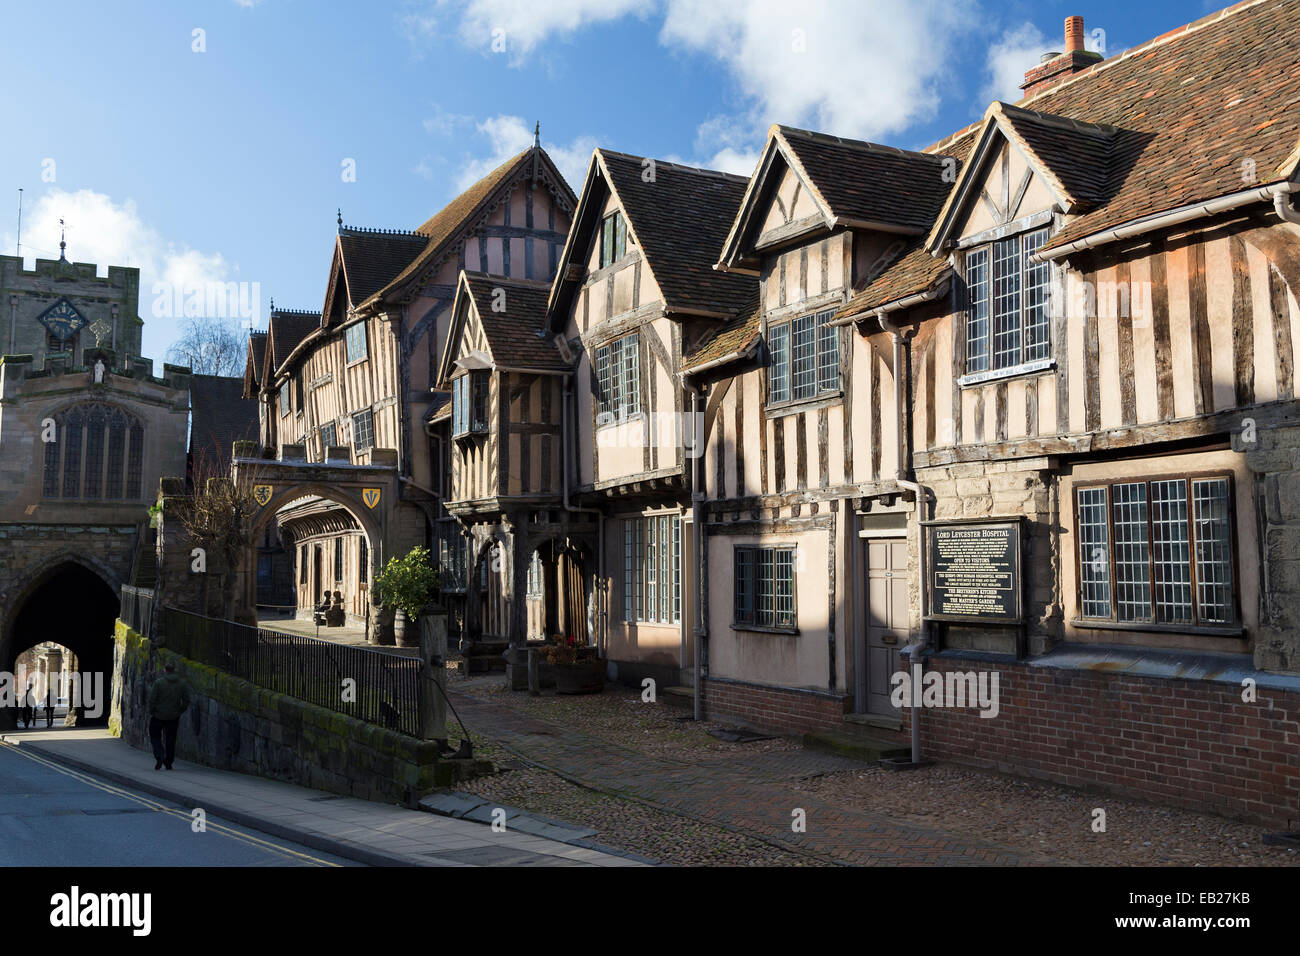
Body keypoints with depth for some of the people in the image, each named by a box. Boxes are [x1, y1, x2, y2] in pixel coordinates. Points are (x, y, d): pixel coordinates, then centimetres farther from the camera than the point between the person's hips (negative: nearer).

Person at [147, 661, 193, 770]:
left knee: (155, 737, 12)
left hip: (158, 716, -3)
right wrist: (180, 711, 13)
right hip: (174, 716, 3)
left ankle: (159, 757, -9)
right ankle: (168, 763, 14)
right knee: (170, 739, 12)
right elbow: (187, 700, -1)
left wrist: (151, 712, 1)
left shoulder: (158, 682, -13)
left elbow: (152, 700, -12)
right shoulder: (182, 683, -4)